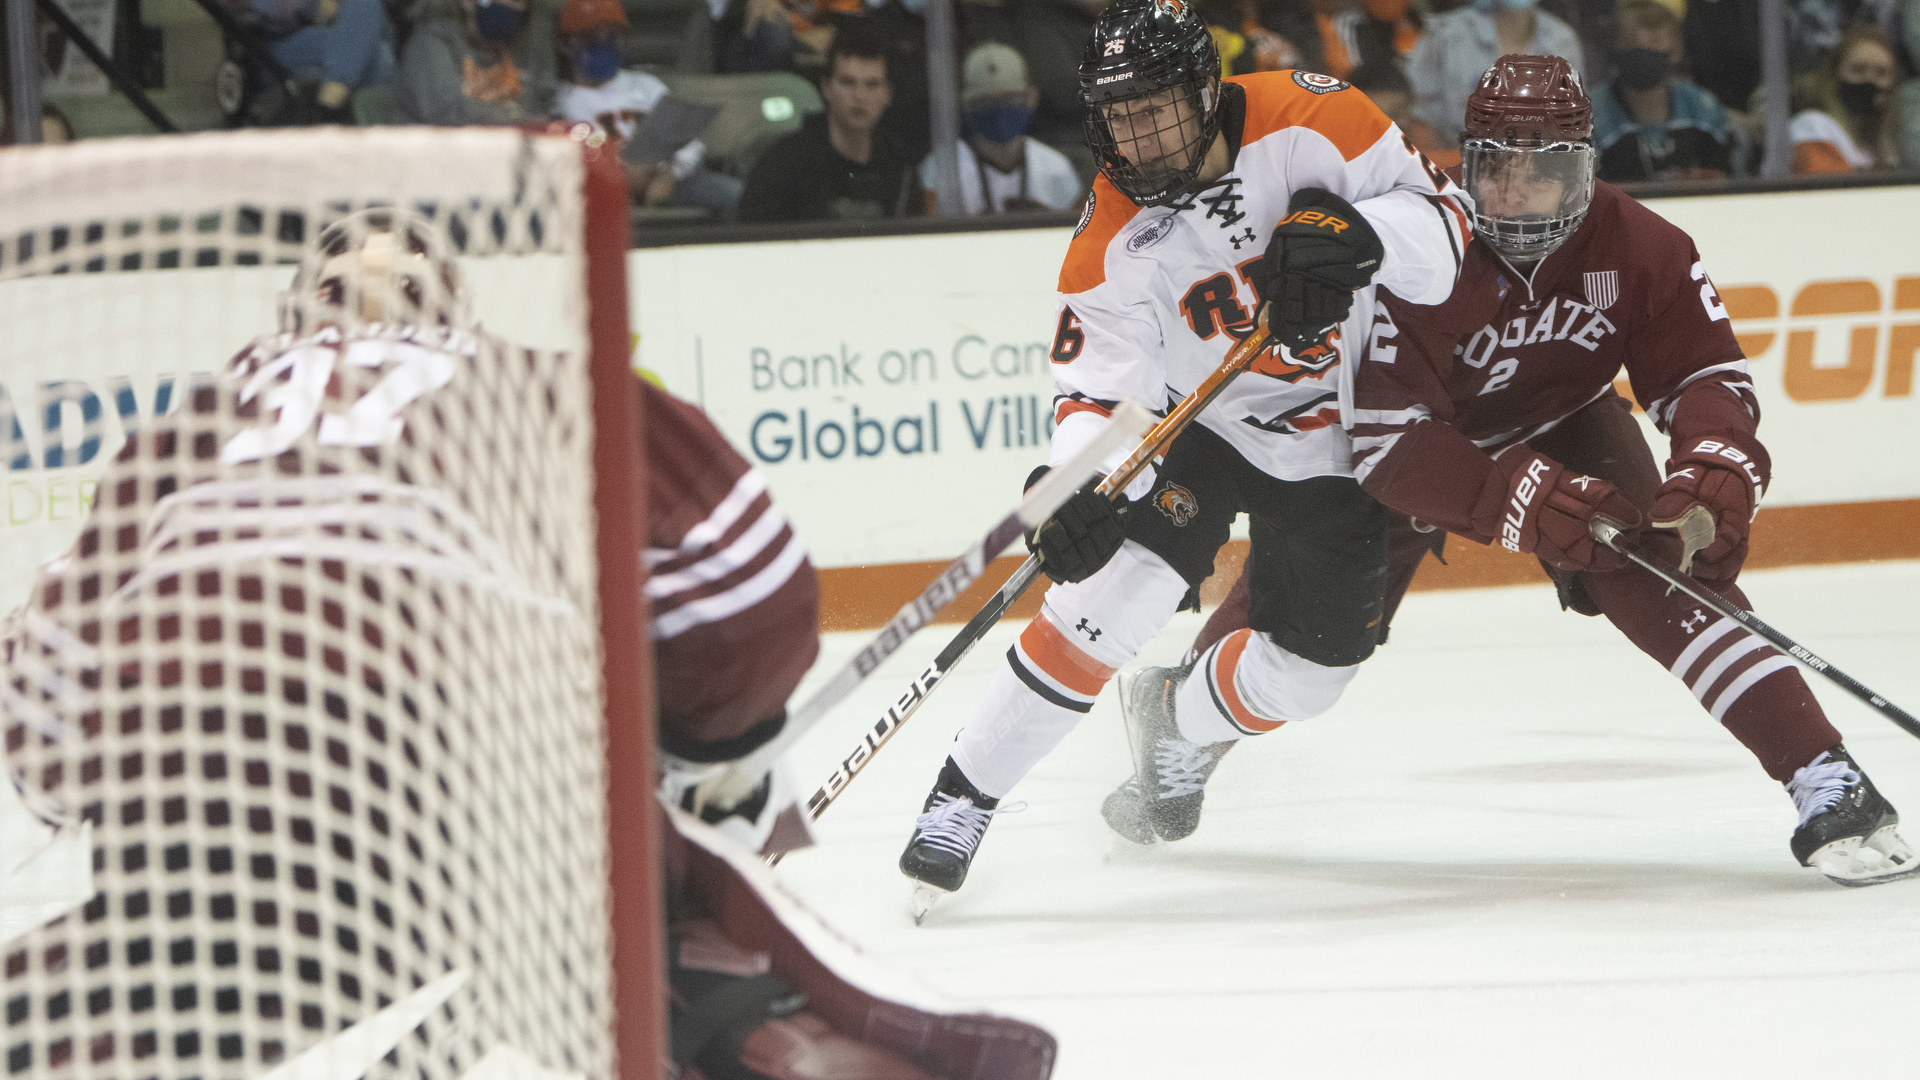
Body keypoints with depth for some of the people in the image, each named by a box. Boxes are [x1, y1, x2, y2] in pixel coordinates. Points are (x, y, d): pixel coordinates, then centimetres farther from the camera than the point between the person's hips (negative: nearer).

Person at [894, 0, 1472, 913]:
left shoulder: (1308, 122, -22)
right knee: (1112, 591, -24)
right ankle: (963, 795, -15)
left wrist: (1354, 231, -40)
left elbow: (1441, 216, -18)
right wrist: (1077, 484, -41)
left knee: (1307, 671, 5)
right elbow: (1101, 386, -20)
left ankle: (1176, 734, 38)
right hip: (1201, 421, -1)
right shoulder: (1112, 239, -18)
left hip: (1339, 442, 1)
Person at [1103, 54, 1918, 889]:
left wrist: (1710, 483, -42)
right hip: (1412, 440, -1)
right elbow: (1387, 440, -35)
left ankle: (1827, 787, -27)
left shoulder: (1639, 249, -24)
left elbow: (1708, 379, -19)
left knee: (1661, 571, -22)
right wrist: (1527, 501, -45)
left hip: (1560, 427, 1)